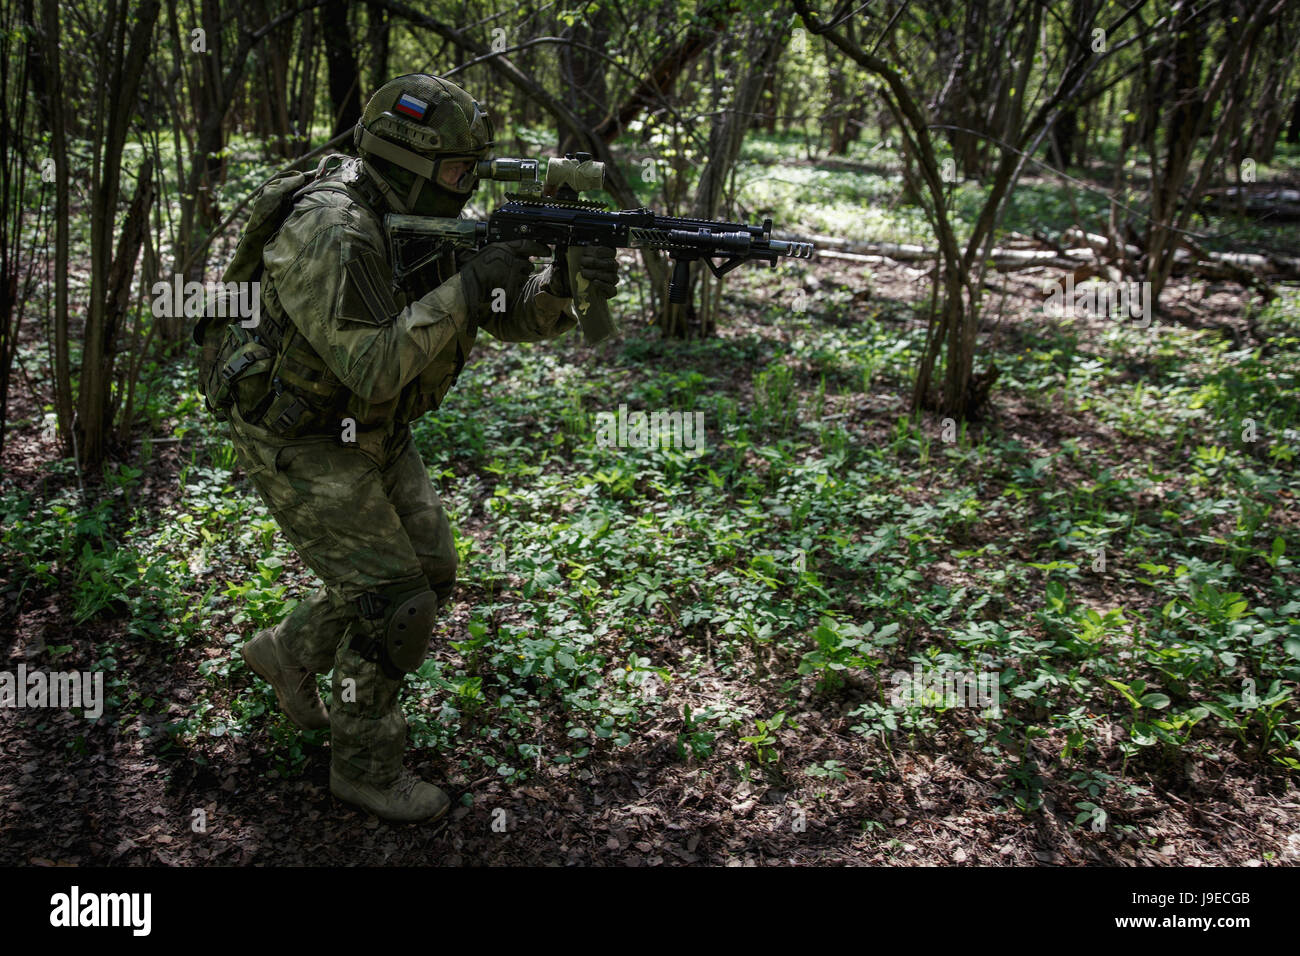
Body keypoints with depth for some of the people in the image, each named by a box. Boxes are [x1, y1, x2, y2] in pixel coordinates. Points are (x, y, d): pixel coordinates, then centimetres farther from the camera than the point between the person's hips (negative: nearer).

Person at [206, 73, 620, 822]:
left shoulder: (436, 226, -2)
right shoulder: (331, 234, -29)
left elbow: (519, 317, -3)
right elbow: (370, 366, -35)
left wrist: (570, 282, -24)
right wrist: (470, 285, -34)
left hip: (374, 437, 9)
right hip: (300, 444, -8)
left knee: (429, 575, 12)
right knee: (394, 604, -9)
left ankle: (289, 653, 33)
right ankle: (364, 766, 13)